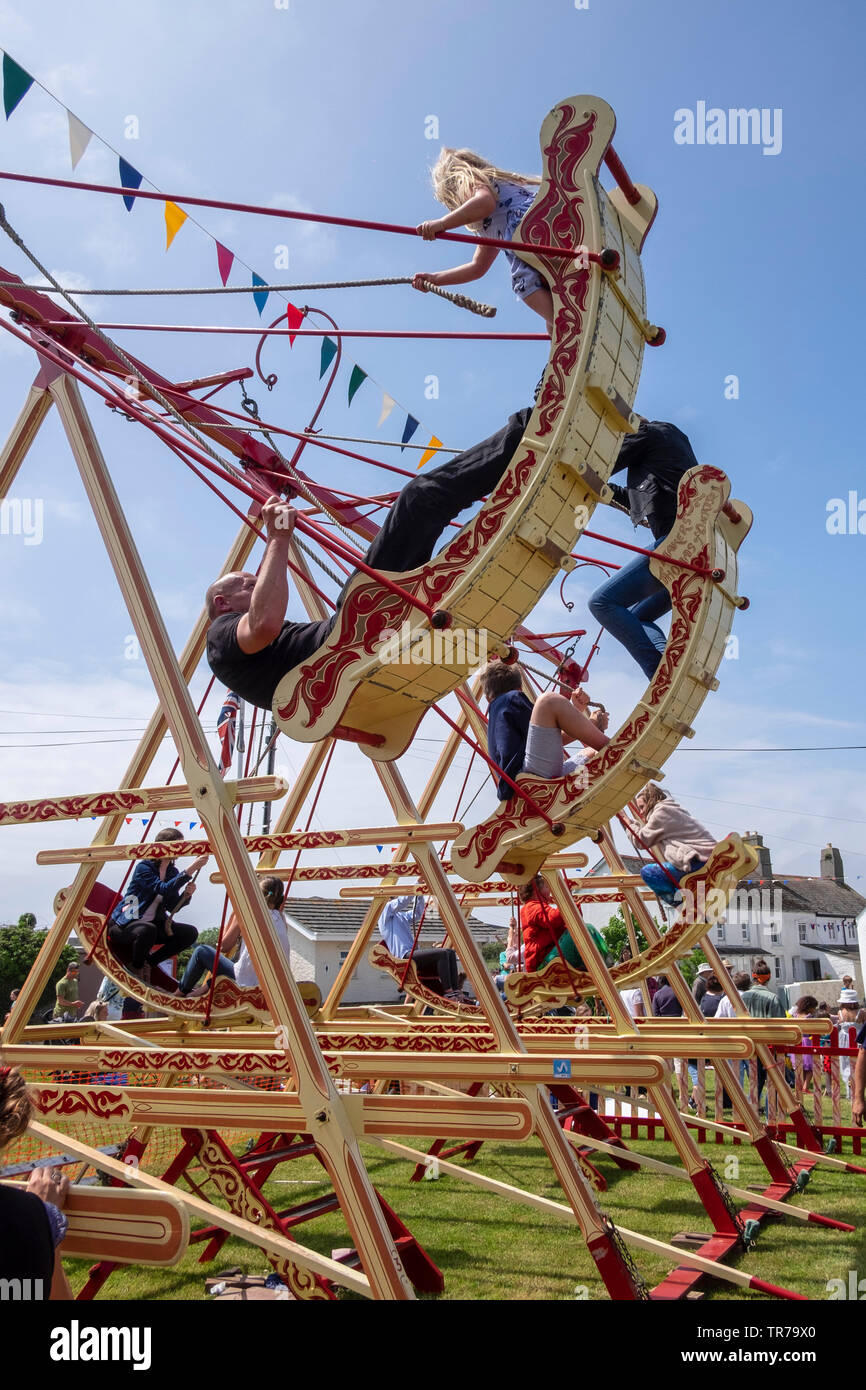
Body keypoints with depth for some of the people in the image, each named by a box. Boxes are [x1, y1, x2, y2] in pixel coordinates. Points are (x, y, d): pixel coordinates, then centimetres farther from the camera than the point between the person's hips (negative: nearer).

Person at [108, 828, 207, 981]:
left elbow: (172, 907, 2)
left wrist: (186, 895, -19)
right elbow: (164, 890, -32)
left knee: (190, 933, -11)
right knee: (147, 930, -40)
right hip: (123, 926, -7)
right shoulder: (144, 867, -16)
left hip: (153, 923, 7)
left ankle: (147, 963, -3)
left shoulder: (172, 872, 6)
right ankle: (136, 968, -10)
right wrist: (191, 869, -38)